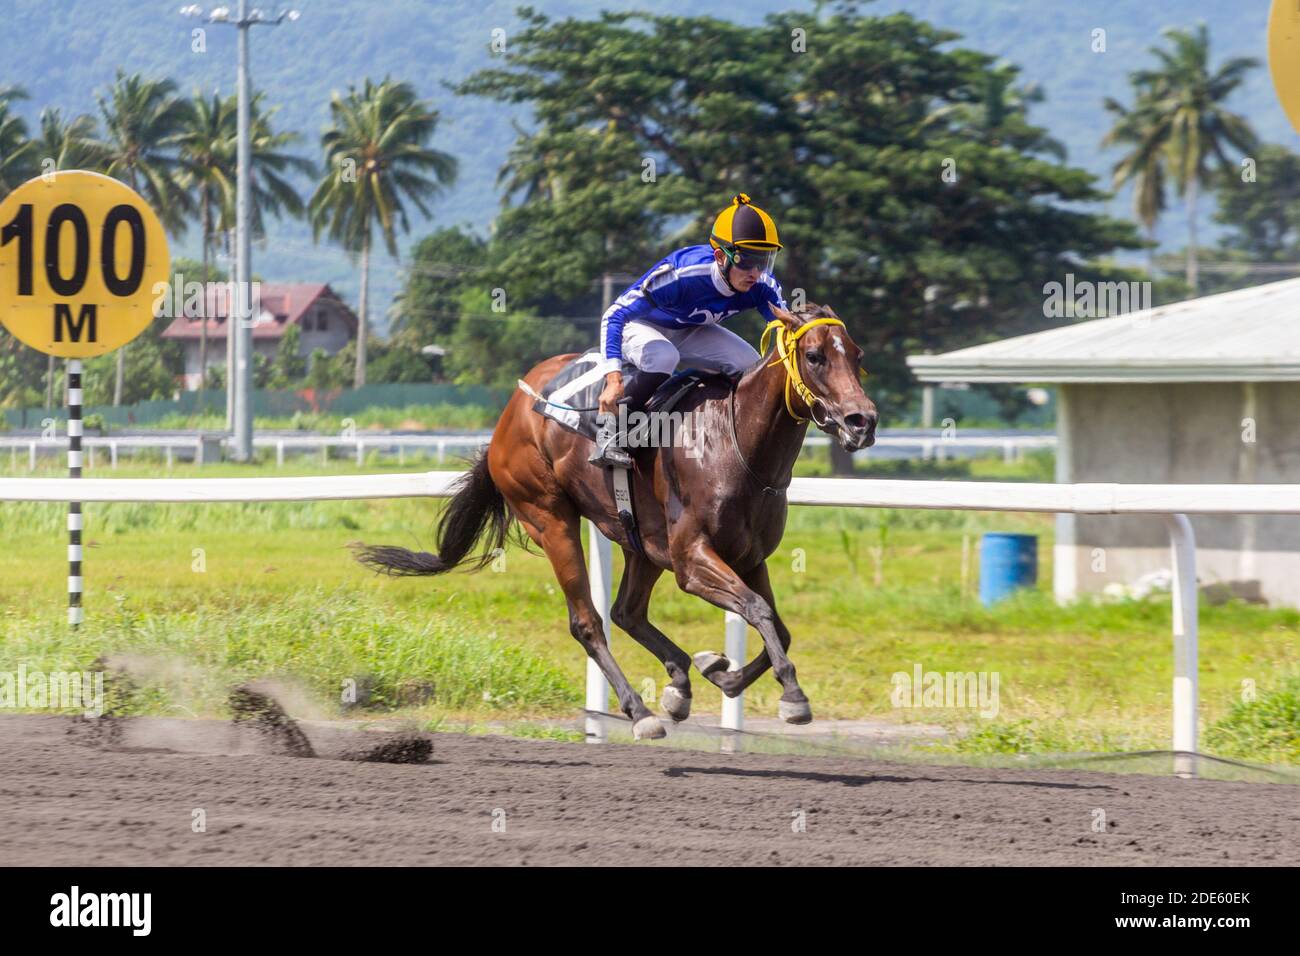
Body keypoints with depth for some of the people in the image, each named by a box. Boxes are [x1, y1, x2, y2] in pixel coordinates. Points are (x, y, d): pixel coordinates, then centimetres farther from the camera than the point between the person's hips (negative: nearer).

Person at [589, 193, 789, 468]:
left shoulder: (762, 286, -24)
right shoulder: (680, 275, -40)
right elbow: (614, 315, -38)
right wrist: (614, 380, -47)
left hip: (689, 331, 5)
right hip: (638, 326, -5)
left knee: (751, 365, -16)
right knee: (663, 357, -38)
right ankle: (611, 430, -21)